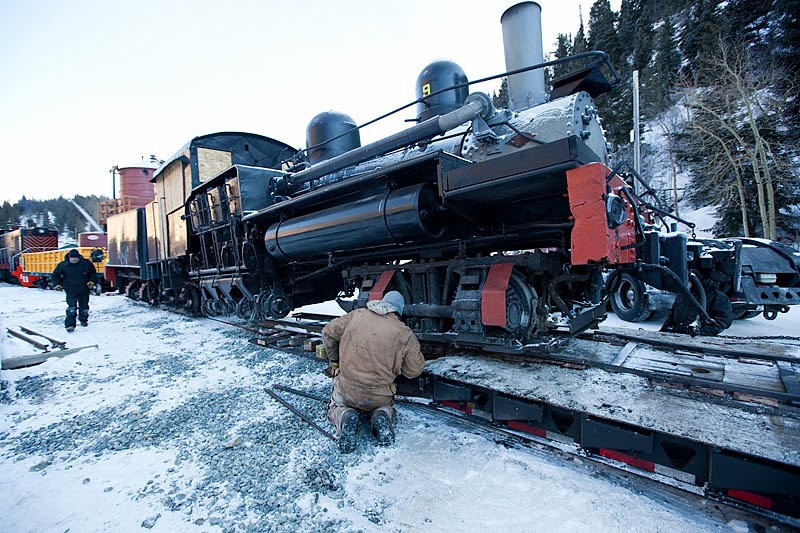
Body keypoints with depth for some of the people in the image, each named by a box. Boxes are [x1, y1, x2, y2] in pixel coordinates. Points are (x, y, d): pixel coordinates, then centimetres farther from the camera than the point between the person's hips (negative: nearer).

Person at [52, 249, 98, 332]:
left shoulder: (86, 263, -2)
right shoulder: (63, 265, -3)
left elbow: (93, 273, 13)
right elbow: (55, 275, 12)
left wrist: (91, 281, -1)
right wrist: (57, 284, 0)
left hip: (84, 290, 1)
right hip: (71, 291, -1)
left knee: (84, 306, 13)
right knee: (72, 307, -13)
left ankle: (83, 320, 35)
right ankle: (70, 325, -12)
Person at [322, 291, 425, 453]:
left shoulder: (356, 315, -3)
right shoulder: (405, 333, -8)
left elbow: (328, 332, 5)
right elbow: (414, 370, -4)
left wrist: (334, 361, 18)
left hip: (347, 390, 0)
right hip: (380, 396, 1)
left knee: (335, 408, 30)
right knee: (385, 406, 34)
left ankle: (344, 416, -6)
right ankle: (382, 417, -2)